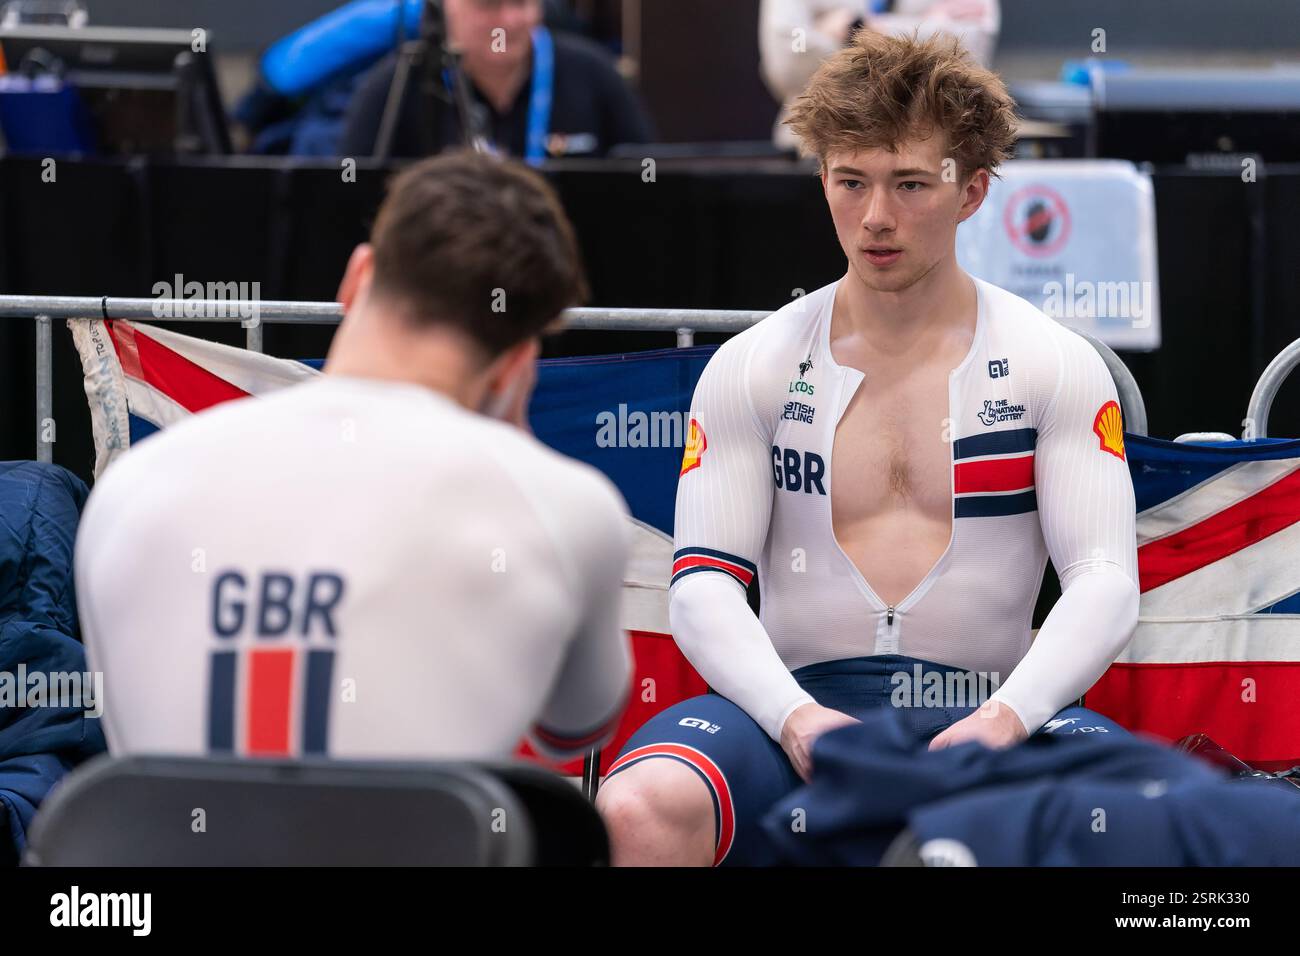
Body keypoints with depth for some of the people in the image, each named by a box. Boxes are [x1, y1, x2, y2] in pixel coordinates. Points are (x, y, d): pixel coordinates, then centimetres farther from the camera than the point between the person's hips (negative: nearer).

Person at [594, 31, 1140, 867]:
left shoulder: (1057, 368, 9)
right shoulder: (752, 369, 11)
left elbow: (1106, 583, 0)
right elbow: (703, 583, 3)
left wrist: (1006, 718, -19)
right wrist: (795, 717, -16)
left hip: (981, 715, 0)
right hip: (791, 710, 0)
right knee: (637, 812, -35)